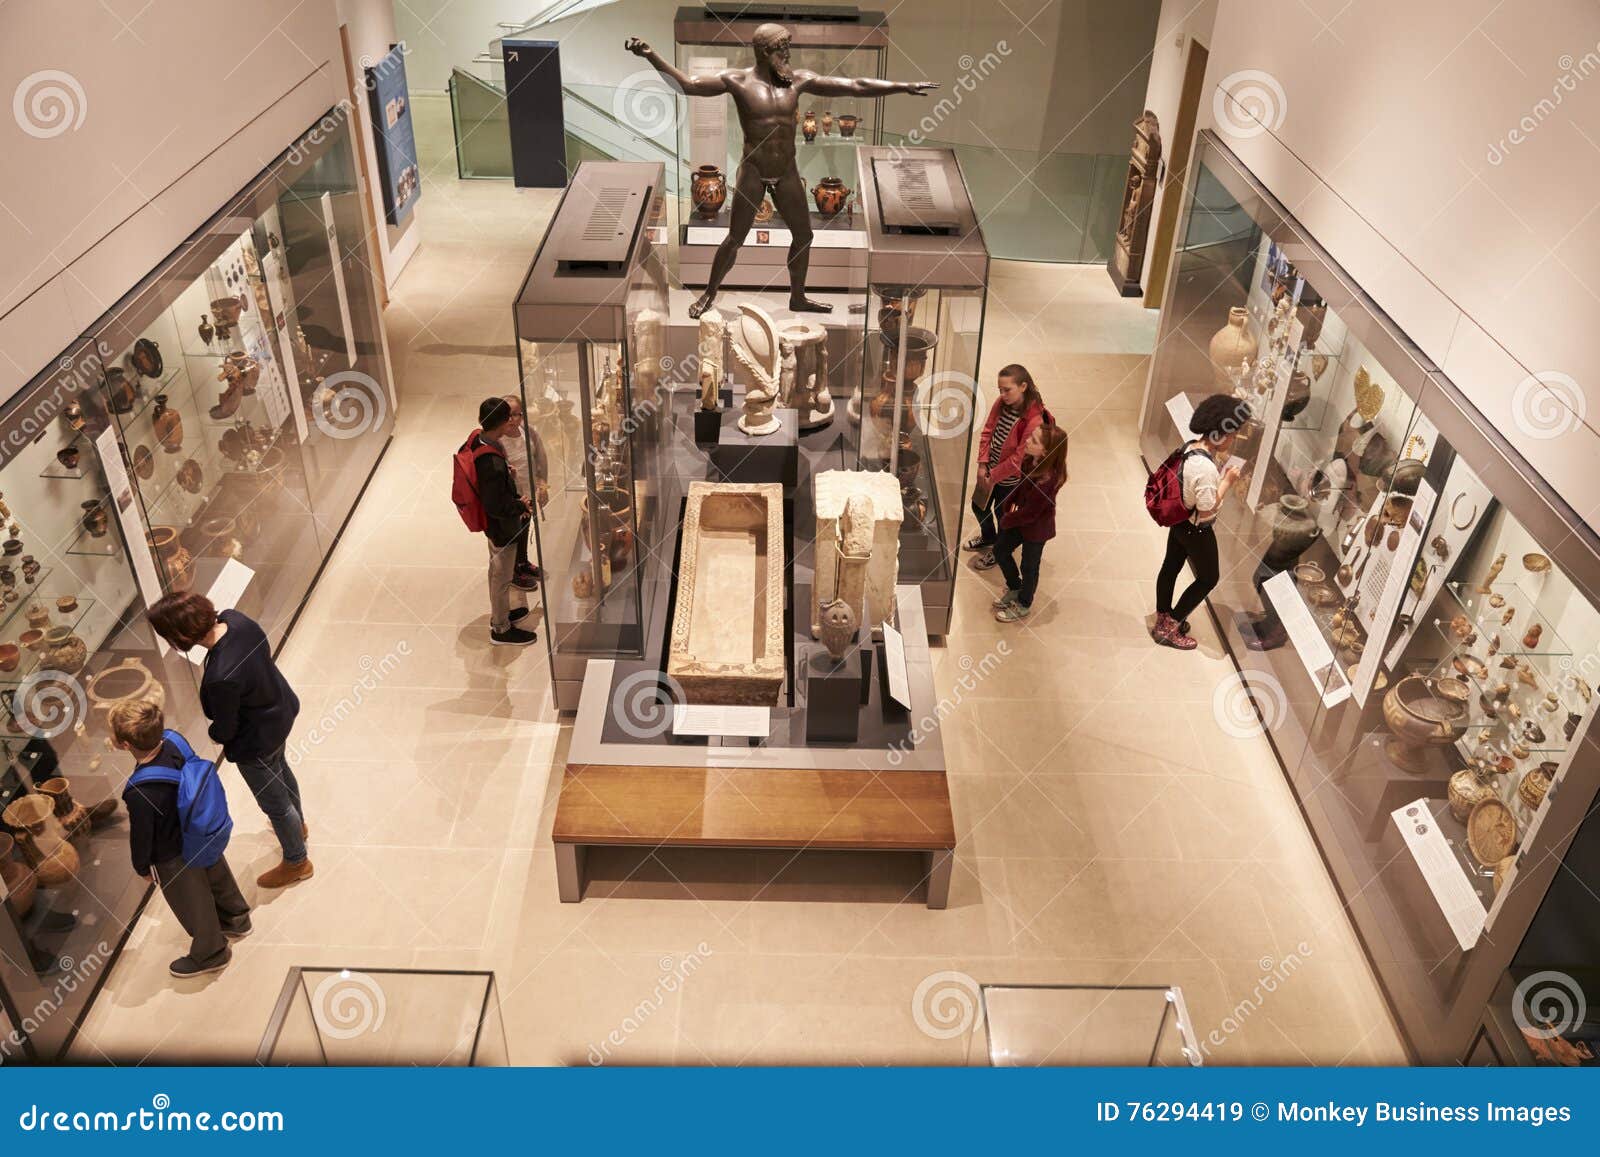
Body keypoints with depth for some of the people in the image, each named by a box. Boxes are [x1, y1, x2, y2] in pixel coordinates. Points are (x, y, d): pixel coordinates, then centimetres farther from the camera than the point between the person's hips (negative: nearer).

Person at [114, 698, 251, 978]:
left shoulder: (139, 793, -41)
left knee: (193, 905, 21)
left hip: (173, 858, -6)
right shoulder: (175, 742, -24)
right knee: (218, 877, 32)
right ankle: (236, 920, 60)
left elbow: (141, 836, -22)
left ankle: (210, 953, 47)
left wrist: (142, 867, -2)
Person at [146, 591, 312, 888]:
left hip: (257, 743, -8)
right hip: (282, 709, 8)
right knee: (280, 768, 36)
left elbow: (225, 731, -23)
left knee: (274, 803, 19)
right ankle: (298, 823, 64)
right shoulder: (234, 619, -23)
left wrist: (207, 732, -1)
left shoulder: (220, 678, -43)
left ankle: (297, 862, 45)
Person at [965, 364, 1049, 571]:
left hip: (1010, 478, -6)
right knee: (979, 506, 25)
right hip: (990, 470, 6)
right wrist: (982, 465, -10)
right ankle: (987, 537, 55)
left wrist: (993, 476, -18)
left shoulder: (1034, 420, -31)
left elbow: (1019, 458, -26)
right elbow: (987, 432, -3)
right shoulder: (1001, 403, -13)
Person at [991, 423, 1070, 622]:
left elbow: (1030, 513, -27)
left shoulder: (1046, 479, -37)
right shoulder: (1031, 460, -15)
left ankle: (1023, 606, 41)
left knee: (1029, 567, 16)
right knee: (1000, 550, 22)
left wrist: (1007, 520, -12)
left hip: (1036, 528, -8)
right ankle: (1015, 589, 48)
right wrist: (1011, 505, -8)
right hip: (1018, 517, 8)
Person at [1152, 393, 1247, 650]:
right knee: (1209, 577, 11)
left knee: (1171, 567, 22)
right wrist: (1227, 482, -21)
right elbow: (1206, 511, -28)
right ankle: (1169, 629, 17)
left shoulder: (1191, 447, -6)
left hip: (1180, 521, 8)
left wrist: (1220, 468, -1)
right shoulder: (1206, 467, -34)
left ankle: (1163, 619, 41)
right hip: (1196, 530, -8)